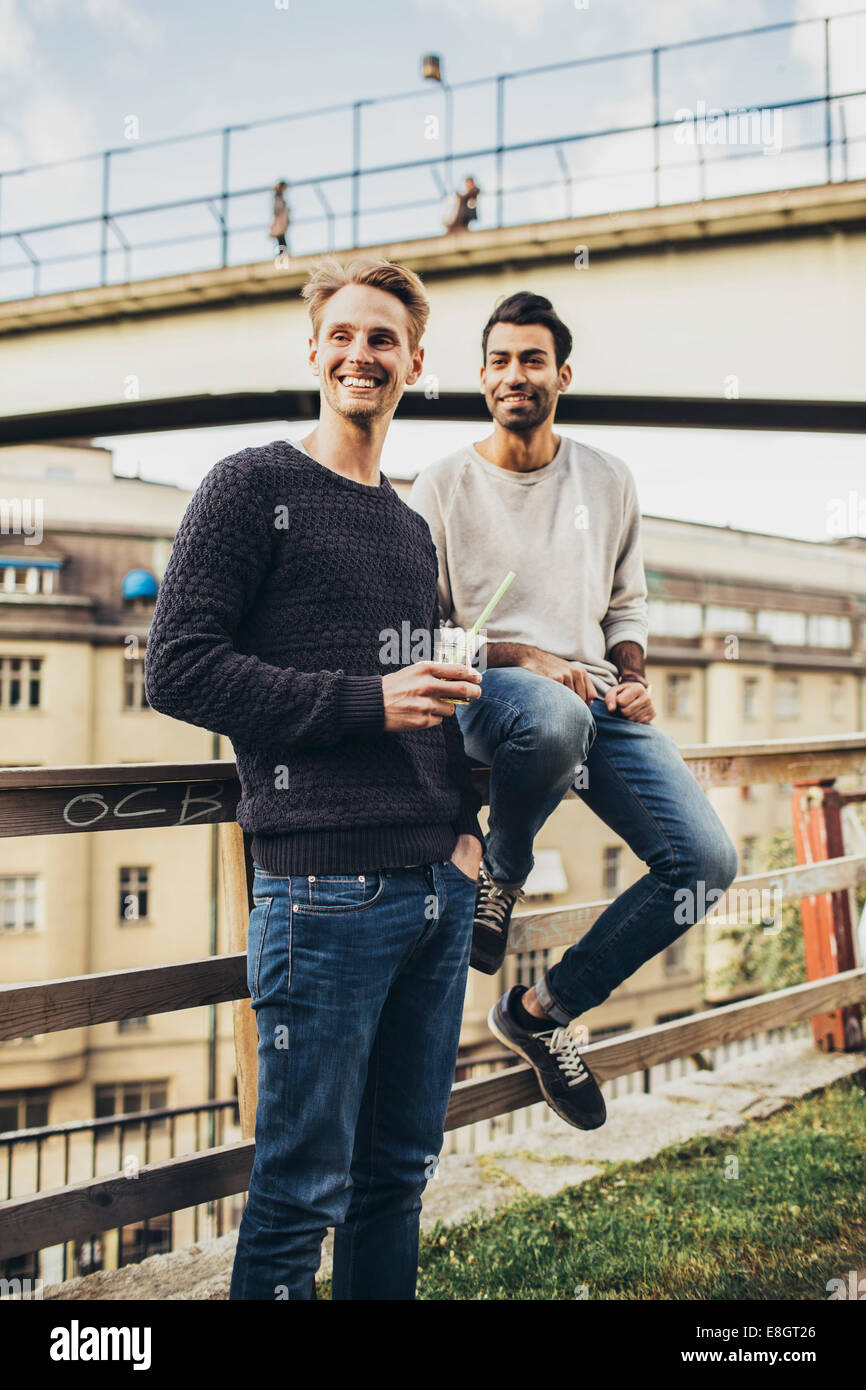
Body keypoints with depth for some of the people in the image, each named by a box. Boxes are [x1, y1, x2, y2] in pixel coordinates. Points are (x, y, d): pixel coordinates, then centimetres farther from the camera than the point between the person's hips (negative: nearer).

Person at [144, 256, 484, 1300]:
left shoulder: (412, 528, 19)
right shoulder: (253, 486, -1)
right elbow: (179, 668, -10)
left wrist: (467, 819, 10)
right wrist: (365, 702, -14)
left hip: (438, 888, 7)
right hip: (326, 887, -7)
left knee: (398, 1174, 15)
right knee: (301, 1191, 0)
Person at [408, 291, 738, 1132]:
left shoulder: (608, 481, 14)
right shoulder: (442, 487, 3)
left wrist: (632, 675, 3)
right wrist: (521, 658, -13)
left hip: (596, 698, 5)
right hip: (487, 692, -4)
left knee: (705, 859, -14)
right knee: (553, 718, -43)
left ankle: (544, 1010, 4)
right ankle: (500, 872, -8)